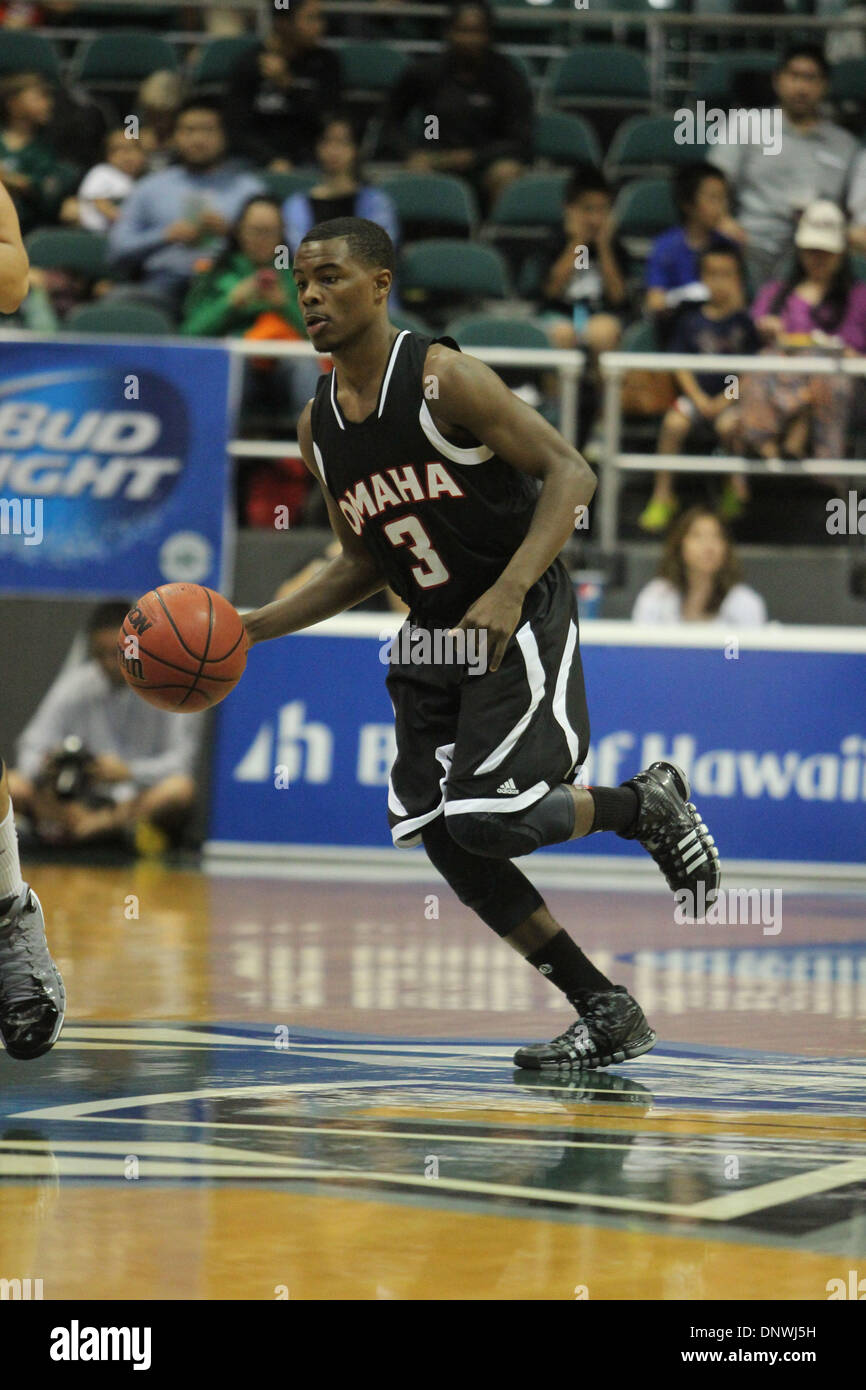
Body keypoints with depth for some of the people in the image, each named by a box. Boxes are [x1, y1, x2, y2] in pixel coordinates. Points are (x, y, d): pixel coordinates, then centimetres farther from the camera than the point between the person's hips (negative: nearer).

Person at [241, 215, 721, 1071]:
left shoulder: (444, 378, -16)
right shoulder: (318, 428, 6)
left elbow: (569, 475, -18)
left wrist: (508, 593, -30)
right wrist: (255, 627, 4)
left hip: (523, 626, -7)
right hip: (431, 644, 7)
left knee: (489, 820, -22)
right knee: (445, 841, -2)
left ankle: (646, 804, 8)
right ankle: (606, 1014, 9)